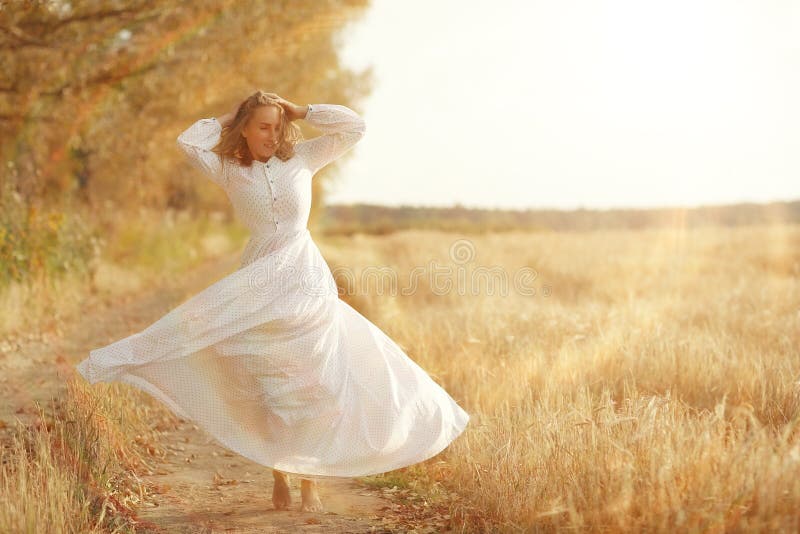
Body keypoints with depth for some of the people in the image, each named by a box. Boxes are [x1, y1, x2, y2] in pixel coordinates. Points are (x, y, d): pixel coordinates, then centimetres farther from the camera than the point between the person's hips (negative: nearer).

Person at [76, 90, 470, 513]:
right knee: (268, 389, 3)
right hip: (258, 291, 0)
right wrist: (226, 120, 4)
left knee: (313, 386, 1)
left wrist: (300, 112, 2)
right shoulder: (229, 171, 4)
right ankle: (278, 477, 19)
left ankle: (310, 482, 11)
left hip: (307, 284, 1)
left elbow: (354, 127, 0)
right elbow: (189, 142, -10)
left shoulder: (301, 159, 5)